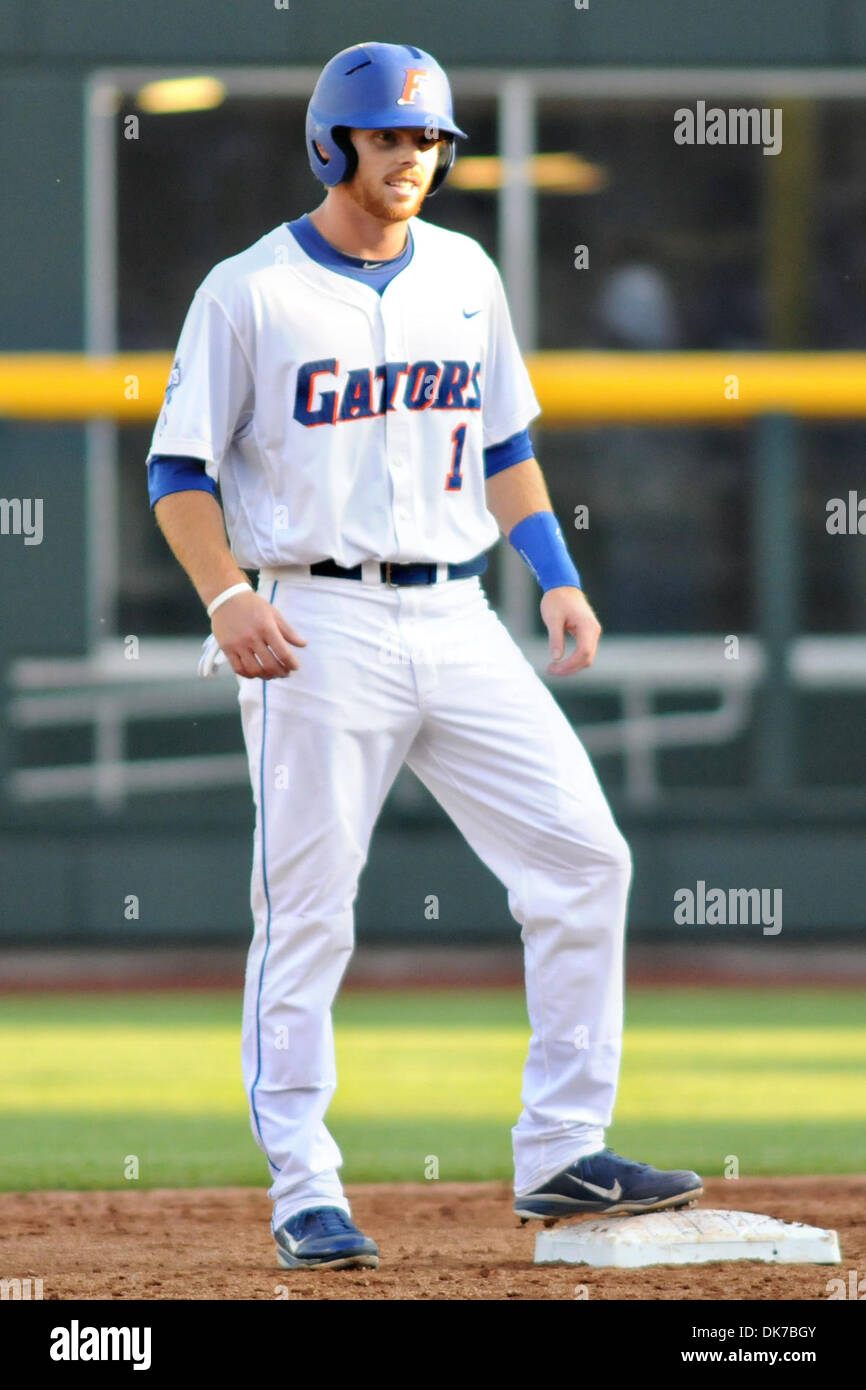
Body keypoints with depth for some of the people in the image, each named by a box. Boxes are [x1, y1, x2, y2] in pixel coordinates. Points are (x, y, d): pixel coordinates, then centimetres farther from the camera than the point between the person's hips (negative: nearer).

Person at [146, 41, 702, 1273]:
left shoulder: (465, 276, 12)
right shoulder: (250, 291, -3)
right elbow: (180, 470, -2)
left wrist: (558, 578, 9)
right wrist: (227, 599, -16)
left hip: (458, 622, 5)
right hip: (323, 631, -5)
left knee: (585, 857, -3)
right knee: (307, 915, -4)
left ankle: (561, 1157, 3)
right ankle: (305, 1195, 4)